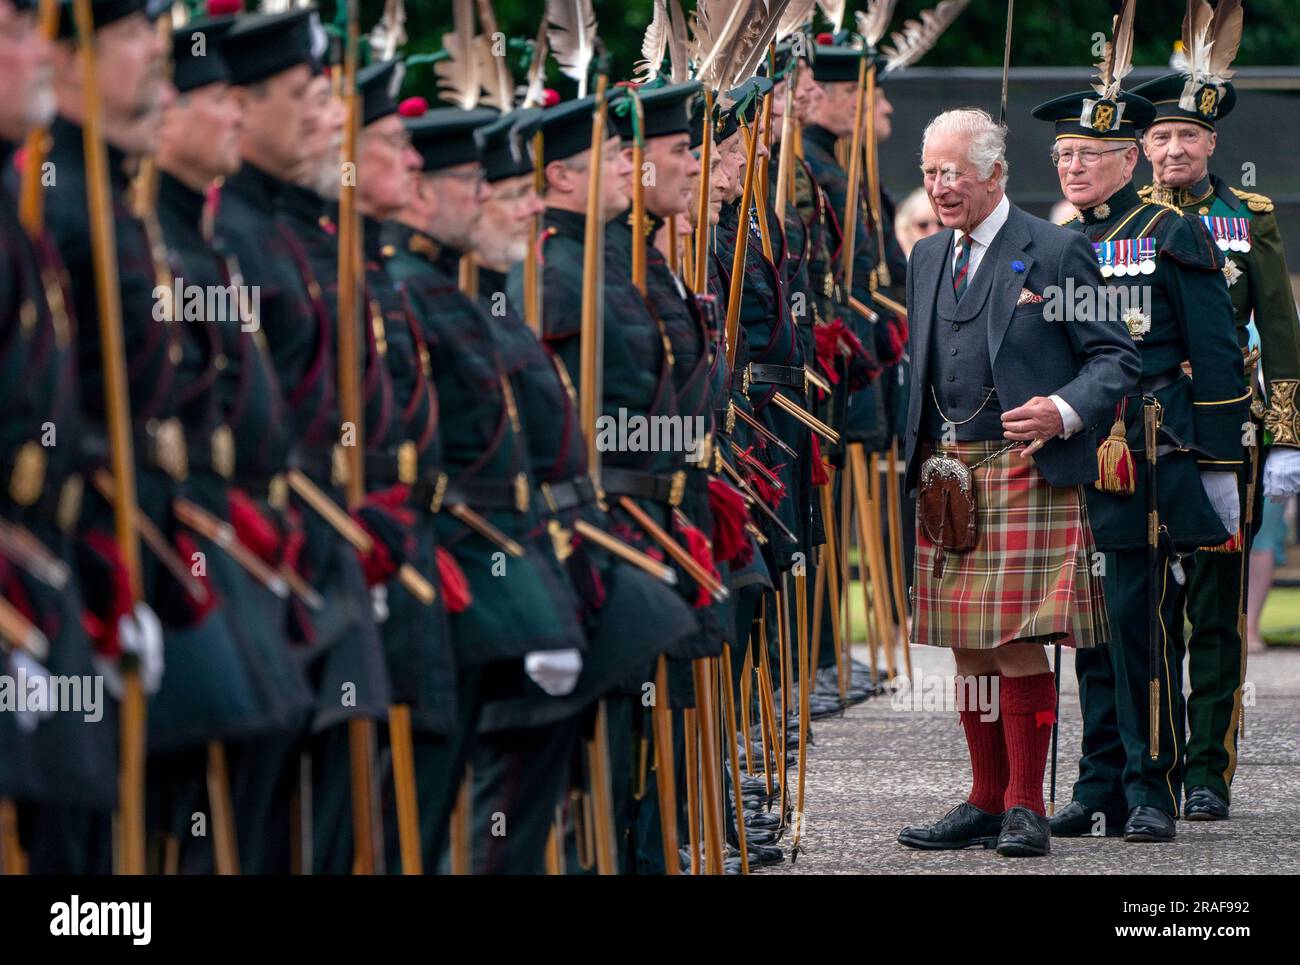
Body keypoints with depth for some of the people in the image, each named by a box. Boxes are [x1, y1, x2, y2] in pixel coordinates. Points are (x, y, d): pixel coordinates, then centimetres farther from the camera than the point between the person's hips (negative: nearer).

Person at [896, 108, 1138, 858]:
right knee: (970, 647, 9)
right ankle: (986, 803, 16)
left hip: (1024, 473, -6)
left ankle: (1025, 809, -2)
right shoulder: (927, 258, 16)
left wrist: (1064, 411, -19)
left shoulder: (1056, 253, -3)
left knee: (1019, 643, -9)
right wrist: (908, 444, 10)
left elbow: (1118, 358, -3)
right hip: (946, 478, 6)